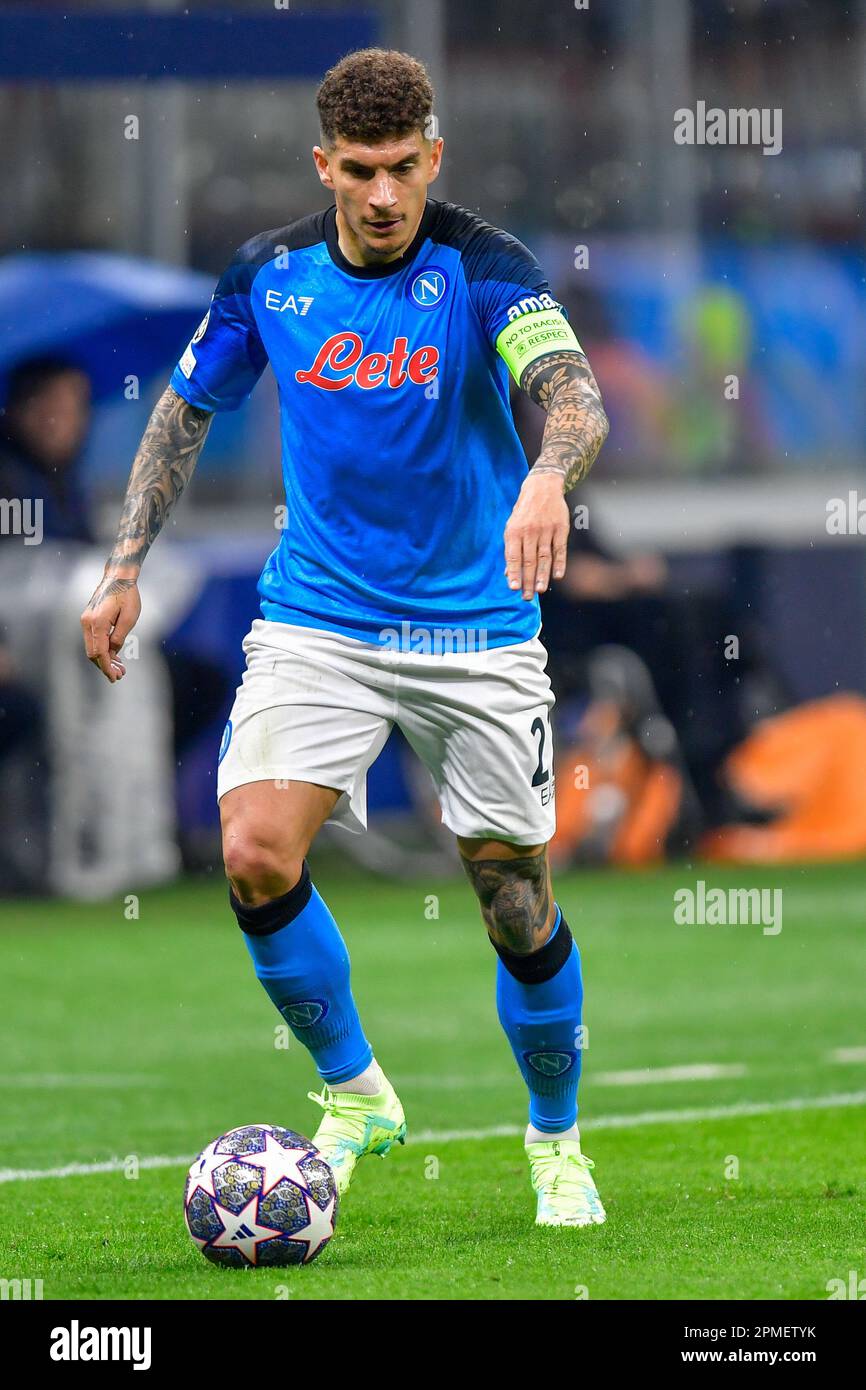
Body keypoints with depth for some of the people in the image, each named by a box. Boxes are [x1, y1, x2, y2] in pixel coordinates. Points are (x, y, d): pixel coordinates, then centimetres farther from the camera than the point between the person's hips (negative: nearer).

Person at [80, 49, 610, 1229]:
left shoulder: (483, 268, -13)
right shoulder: (268, 276, -2)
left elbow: (576, 397, -29)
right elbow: (187, 410, 14)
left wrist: (549, 476, -52)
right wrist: (125, 569, 7)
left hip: (477, 632, -2)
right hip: (317, 622, 2)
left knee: (518, 905, 2)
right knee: (256, 856, -19)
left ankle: (557, 1142, 28)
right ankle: (353, 1093, 5)